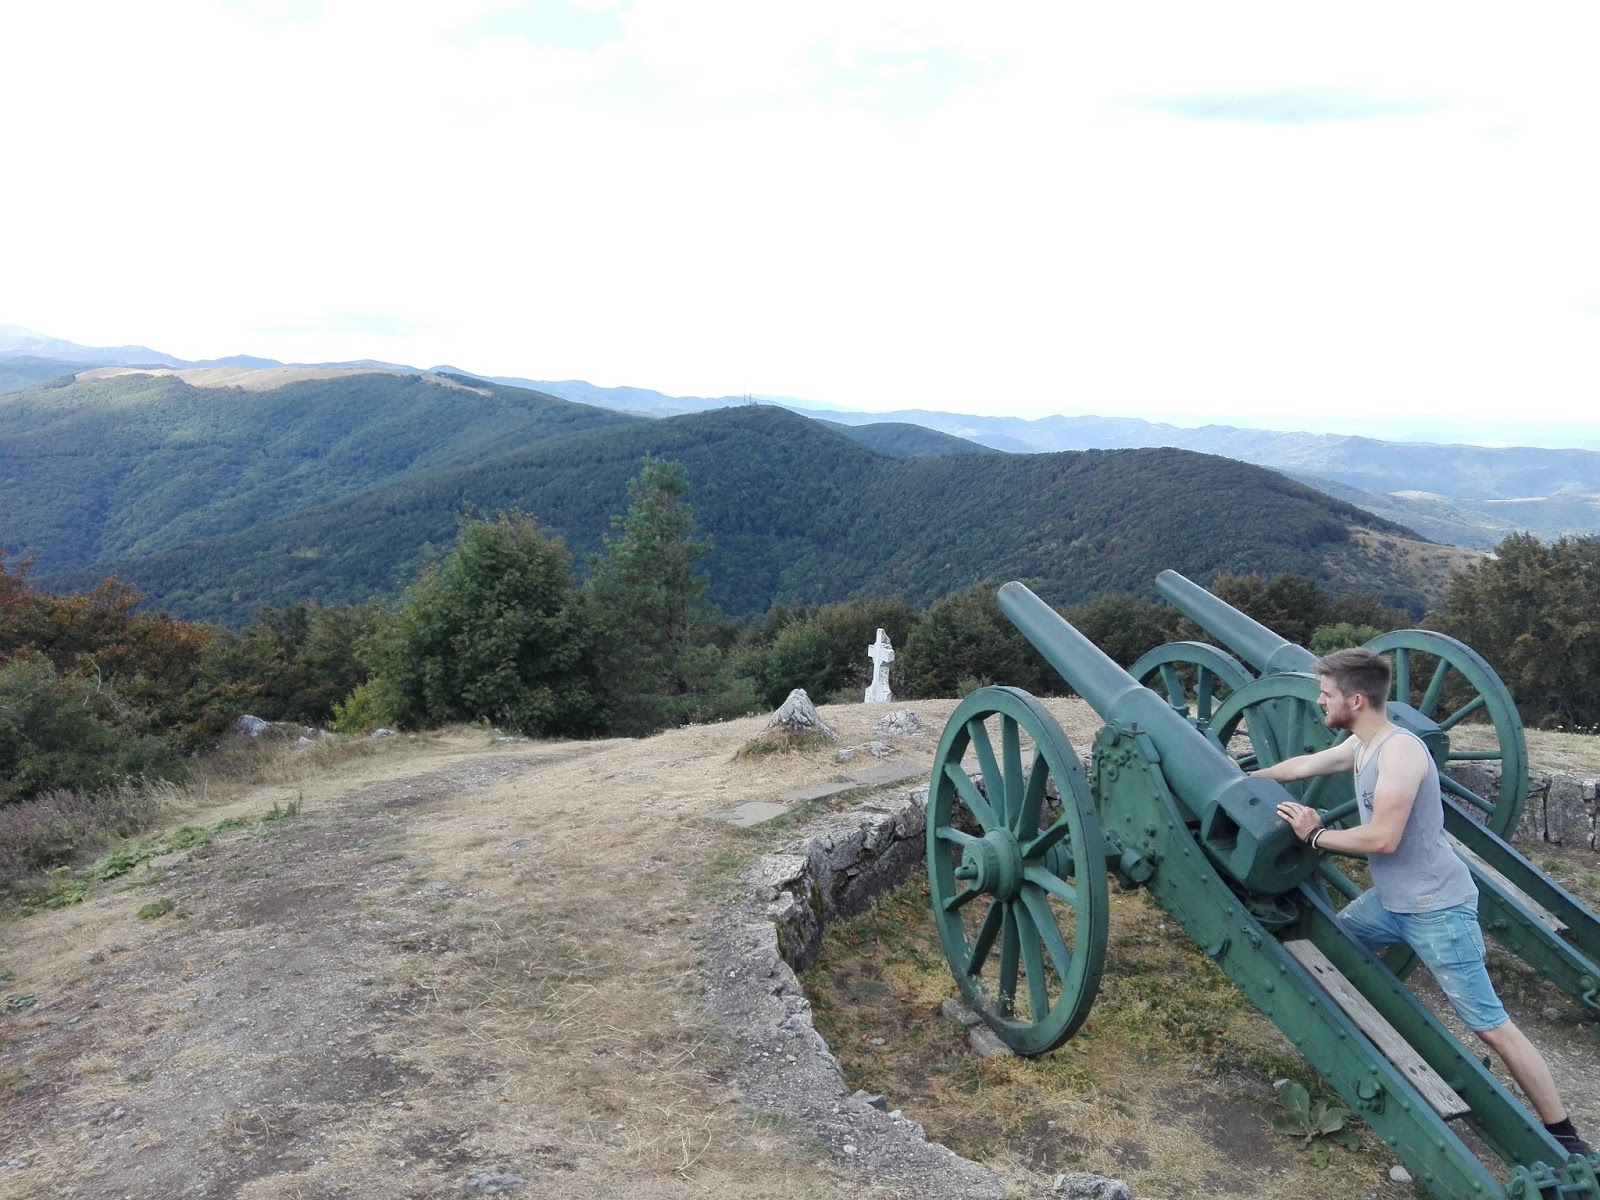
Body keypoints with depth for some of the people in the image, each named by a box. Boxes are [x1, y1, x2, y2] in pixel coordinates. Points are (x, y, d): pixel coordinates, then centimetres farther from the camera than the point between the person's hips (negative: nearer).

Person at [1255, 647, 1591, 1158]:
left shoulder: (1400, 750, -23)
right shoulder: (1361, 745, 5)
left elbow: (1382, 839, -28)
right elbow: (1302, 765, 20)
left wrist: (1315, 835, -15)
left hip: (1437, 910, -9)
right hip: (1391, 901, 10)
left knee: (1490, 1025, -4)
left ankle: (1564, 1137, 7)